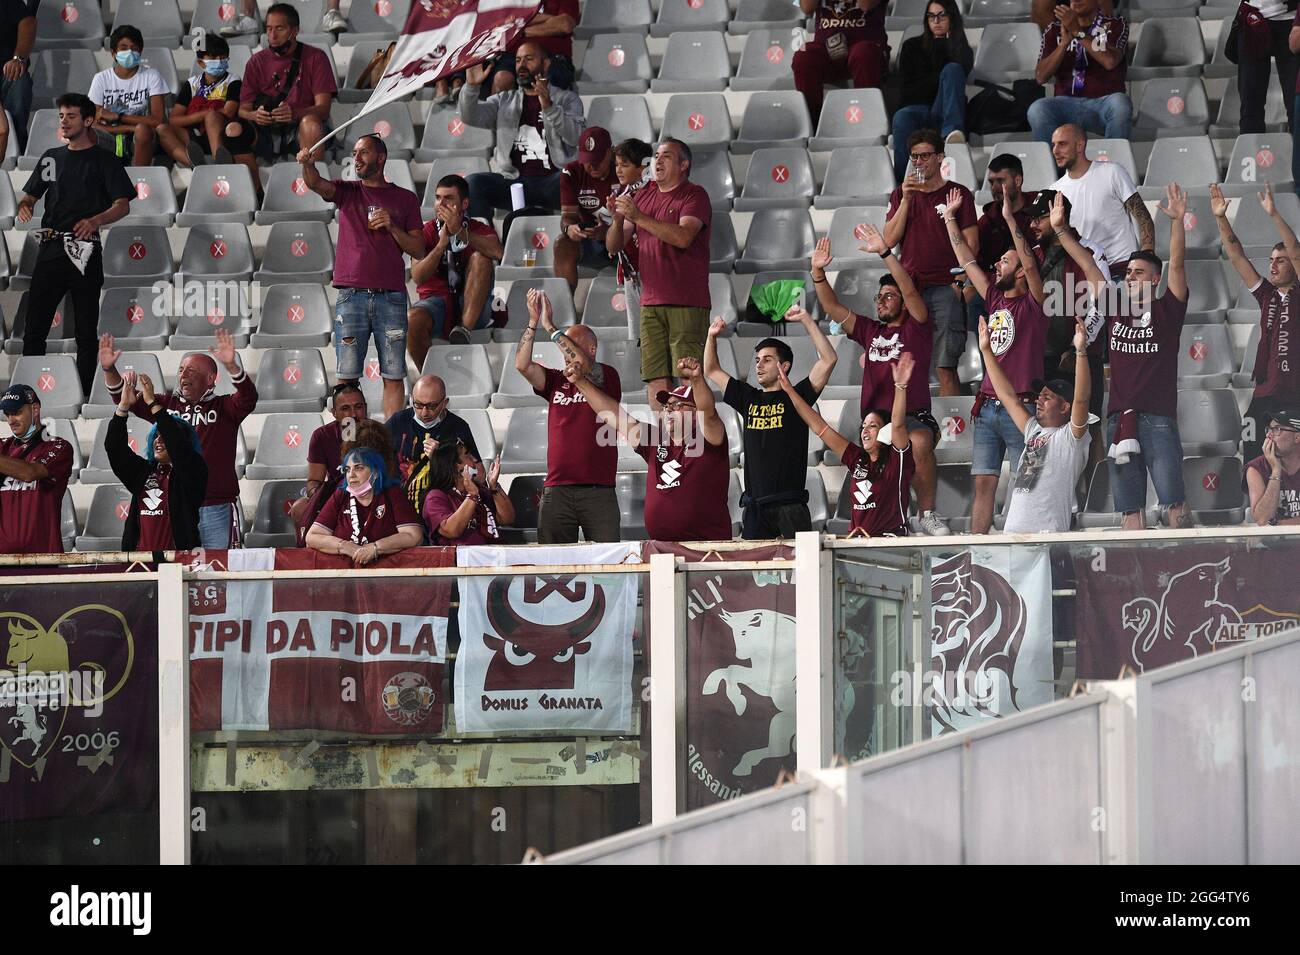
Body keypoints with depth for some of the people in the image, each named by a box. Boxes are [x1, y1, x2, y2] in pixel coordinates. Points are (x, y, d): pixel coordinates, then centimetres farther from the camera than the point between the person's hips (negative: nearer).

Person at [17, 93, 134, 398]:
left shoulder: (104, 161, 2)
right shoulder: (51, 158, 17)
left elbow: (123, 205, -5)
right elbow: (30, 195, 20)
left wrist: (95, 220, -24)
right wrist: (24, 206, -5)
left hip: (85, 254, -4)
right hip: (51, 248, 4)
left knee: (86, 331, 1)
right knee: (34, 327, 0)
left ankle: (84, 396, 5)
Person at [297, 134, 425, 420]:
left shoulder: (405, 199, 12)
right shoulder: (348, 192, 12)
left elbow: (418, 251, 9)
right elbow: (317, 184, -9)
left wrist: (392, 227, -7)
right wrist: (307, 165, -31)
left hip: (391, 297, 0)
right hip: (351, 297, 0)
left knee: (394, 375, -1)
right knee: (347, 375, -3)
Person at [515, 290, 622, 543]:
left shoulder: (607, 378, 4)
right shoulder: (556, 382, 15)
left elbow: (582, 363, -15)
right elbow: (522, 365, 3)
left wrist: (550, 326, -12)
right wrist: (533, 322, -3)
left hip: (598, 491, -3)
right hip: (556, 491, 3)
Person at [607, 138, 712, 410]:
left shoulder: (695, 195, -1)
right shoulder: (643, 196, 18)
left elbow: (683, 237, -18)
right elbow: (614, 245, 15)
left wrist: (638, 217, -19)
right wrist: (618, 219, -6)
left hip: (686, 303, -6)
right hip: (651, 303, 6)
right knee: (656, 378, 1)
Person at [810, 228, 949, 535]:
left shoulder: (915, 328, 9)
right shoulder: (871, 331, 23)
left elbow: (910, 290, -6)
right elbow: (833, 308, 19)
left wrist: (884, 253, -16)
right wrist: (818, 272, 5)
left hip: (913, 415, -5)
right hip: (875, 419, 5)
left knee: (919, 442, -36)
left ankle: (928, 513, -25)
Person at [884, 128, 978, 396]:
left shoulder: (958, 194, 5)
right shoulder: (900, 195, 16)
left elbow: (971, 244, 2)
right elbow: (890, 240, 5)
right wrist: (906, 200, -2)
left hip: (945, 288, -4)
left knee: (945, 368, -11)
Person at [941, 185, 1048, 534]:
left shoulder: (1033, 303, -2)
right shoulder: (995, 299, 16)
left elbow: (1030, 262, -18)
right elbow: (967, 261, 23)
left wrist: (1010, 219, -22)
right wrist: (950, 218, 25)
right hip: (988, 407, 7)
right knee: (983, 483, 4)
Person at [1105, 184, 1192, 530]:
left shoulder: (1167, 309, 6)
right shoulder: (1115, 310, 16)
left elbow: (1176, 264, -5)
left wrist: (1177, 221, -17)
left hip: (1157, 417, -4)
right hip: (1119, 419, 4)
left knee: (1173, 502, -10)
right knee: (1130, 510, 2)